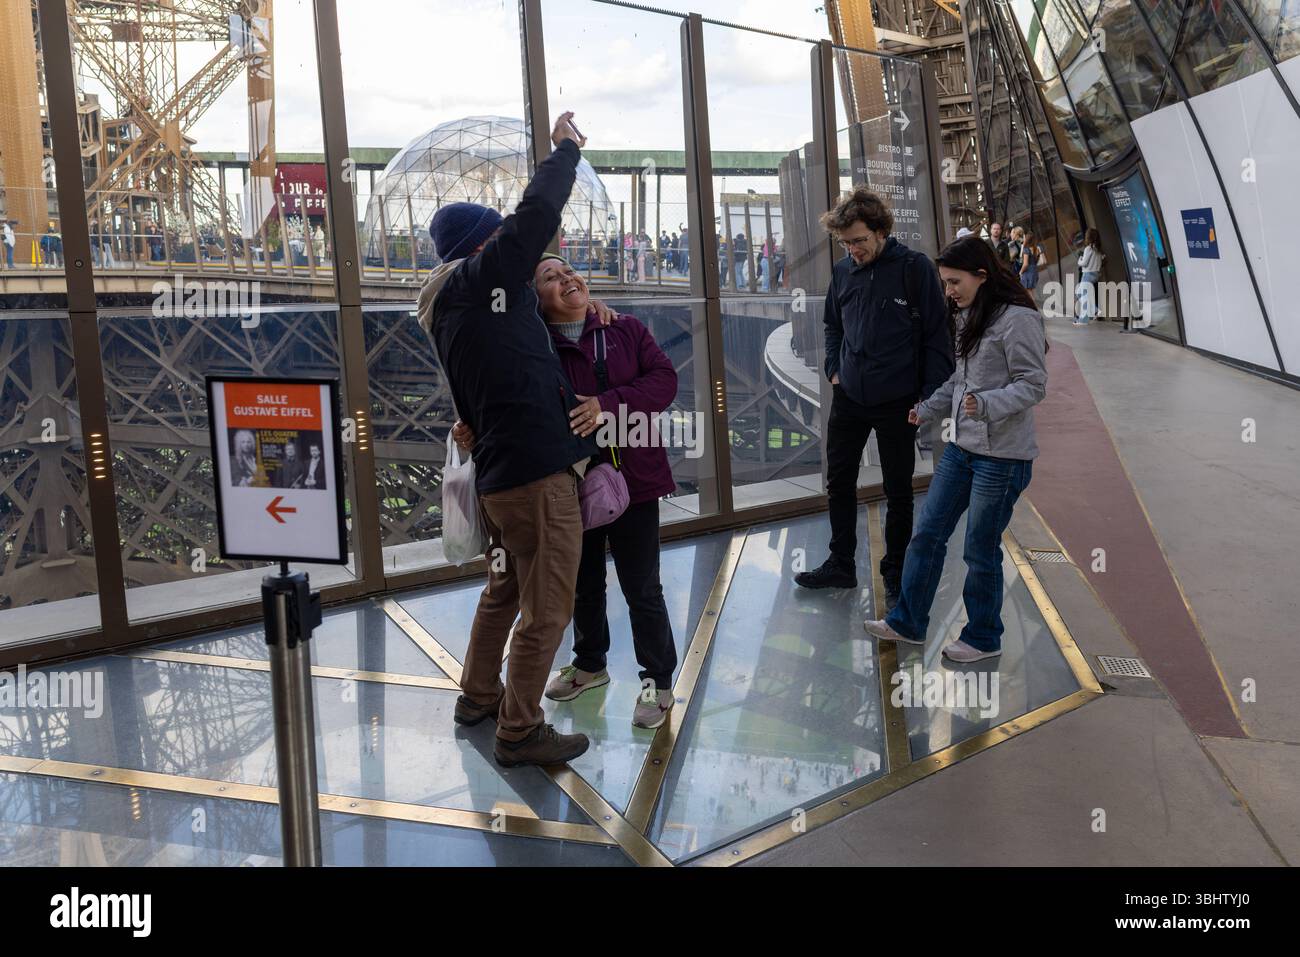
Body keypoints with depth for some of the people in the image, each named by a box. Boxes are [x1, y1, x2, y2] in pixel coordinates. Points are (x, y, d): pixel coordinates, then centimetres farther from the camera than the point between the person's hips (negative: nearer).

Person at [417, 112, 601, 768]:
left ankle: (478, 695, 39)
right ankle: (519, 732, 10)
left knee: (506, 588, 25)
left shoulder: (448, 309, 17)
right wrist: (565, 149, 2)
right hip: (537, 470, -10)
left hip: (496, 473, 10)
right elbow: (535, 216, -13)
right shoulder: (480, 281, -10)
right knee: (546, 608, 0)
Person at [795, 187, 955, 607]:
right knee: (839, 483, 12)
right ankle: (840, 565, 27)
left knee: (898, 491, 9)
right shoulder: (843, 271, 3)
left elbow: (937, 335, -9)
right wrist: (834, 370, 7)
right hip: (848, 399, 5)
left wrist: (930, 396, -12)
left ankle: (895, 572, 23)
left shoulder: (915, 268, -11)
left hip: (897, 402, -5)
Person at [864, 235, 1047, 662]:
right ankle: (907, 622, 23)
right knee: (927, 533, 11)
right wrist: (928, 409, 12)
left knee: (981, 549, 4)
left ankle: (984, 638, 23)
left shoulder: (1017, 319, -15)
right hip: (961, 447, 8)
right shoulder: (970, 317, 12)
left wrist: (986, 404, -30)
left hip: (1002, 455, -8)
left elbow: (1034, 384, -17)